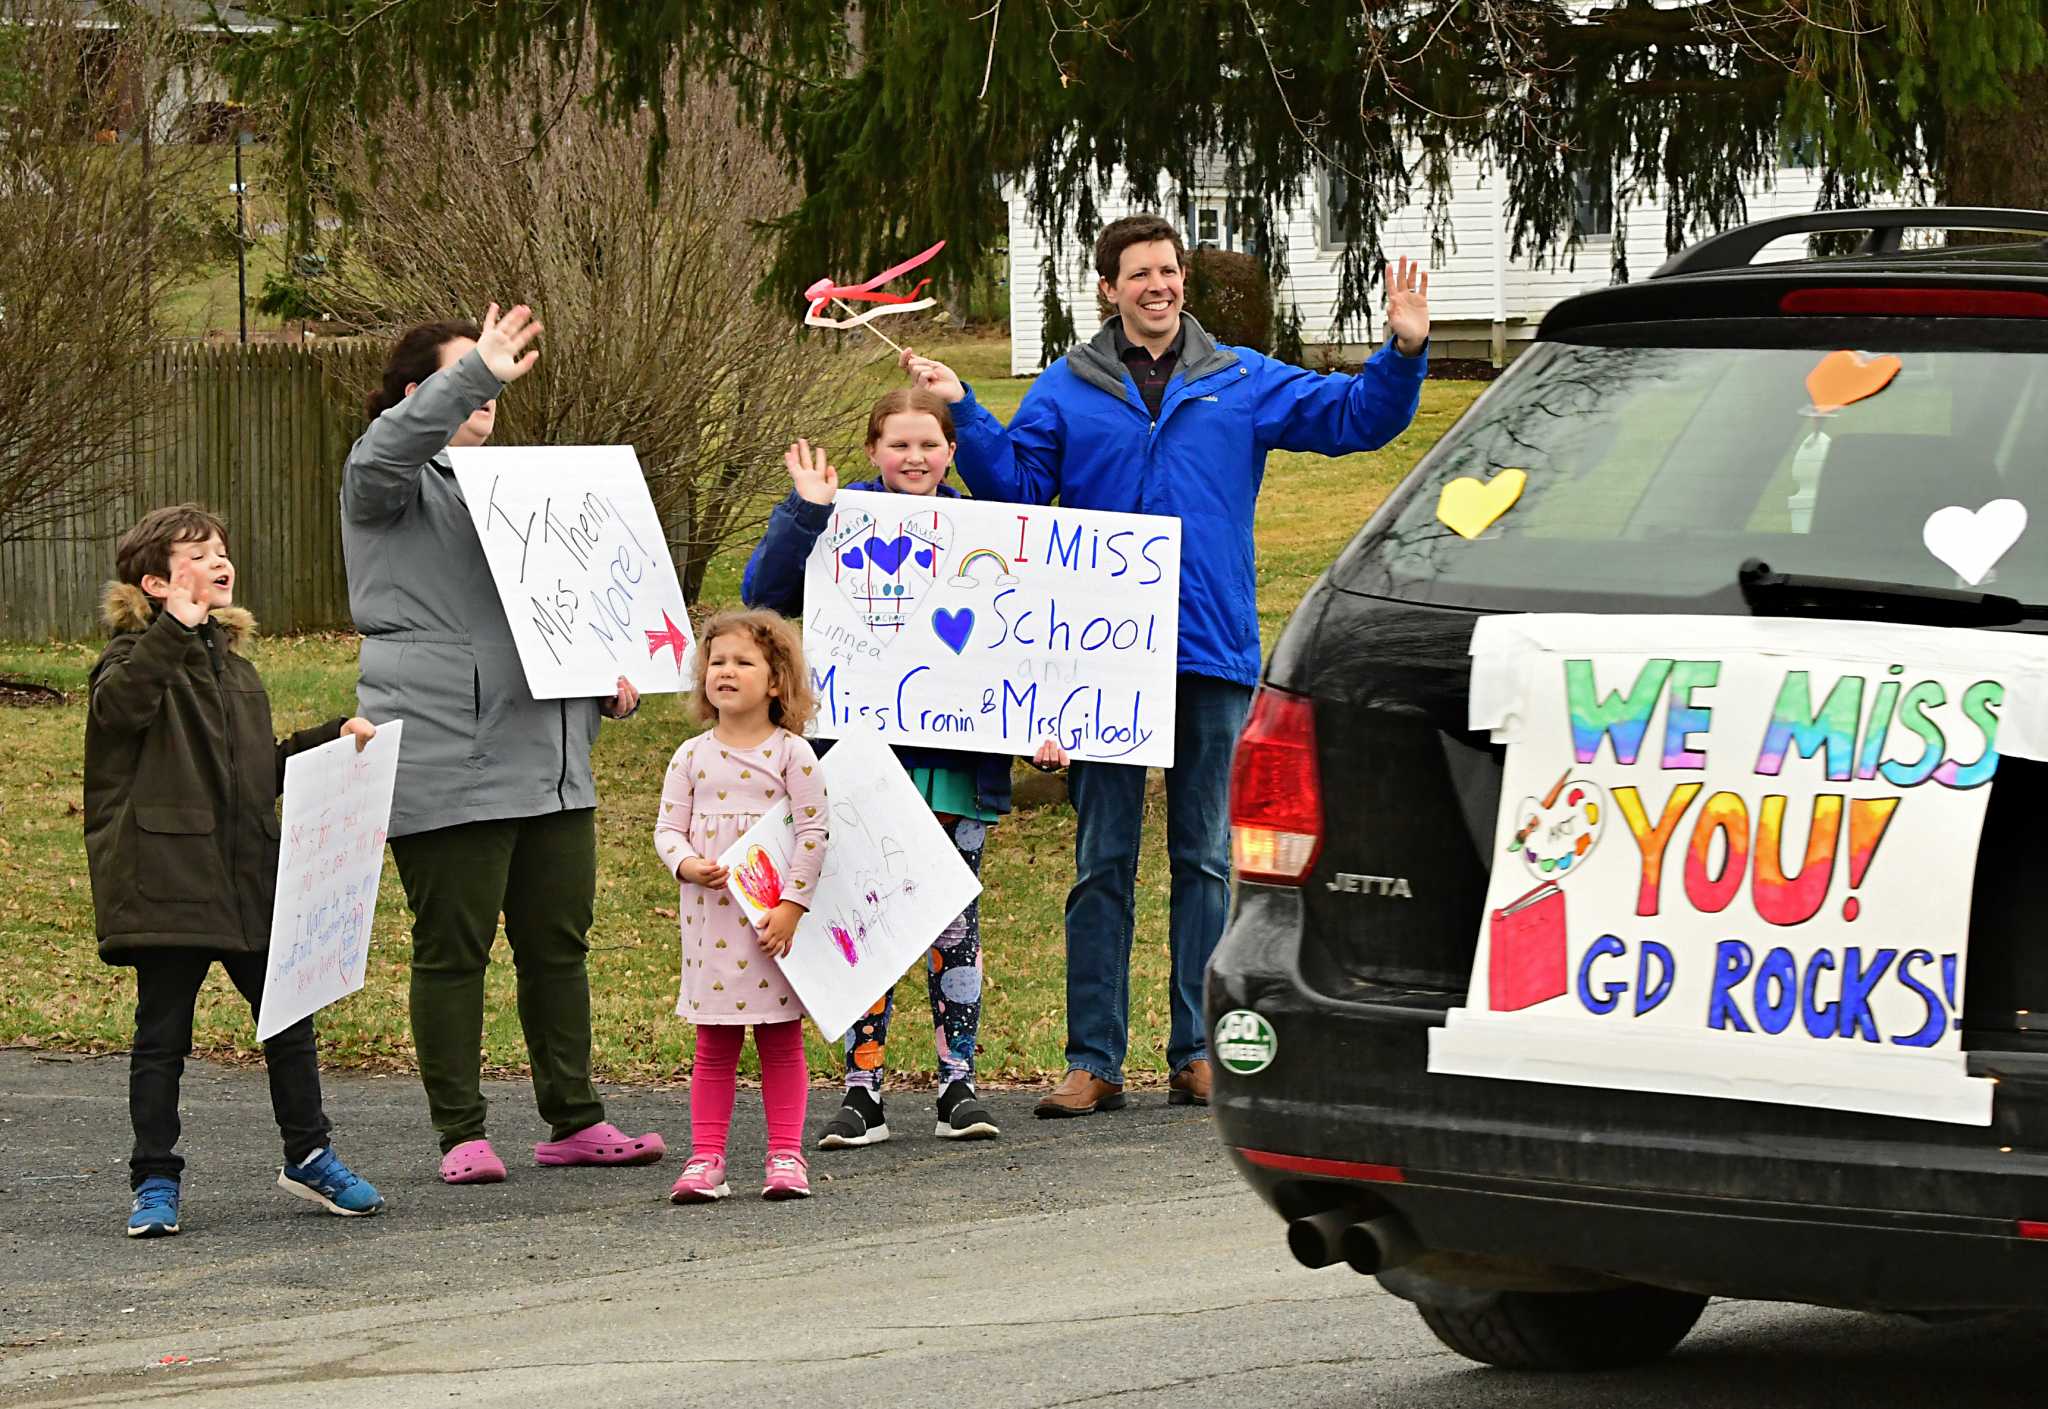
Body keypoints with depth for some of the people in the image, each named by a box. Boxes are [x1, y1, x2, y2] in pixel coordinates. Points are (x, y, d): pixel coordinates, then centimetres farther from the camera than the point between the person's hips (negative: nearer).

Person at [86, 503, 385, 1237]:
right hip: (167, 880, -7)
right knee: (162, 1033, 1)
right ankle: (154, 1182, 9)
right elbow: (120, 703, -29)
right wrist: (175, 629, -36)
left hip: (250, 874, 7)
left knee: (289, 1021, 10)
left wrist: (335, 738, 16)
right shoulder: (140, 655, -5)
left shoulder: (232, 663, 19)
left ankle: (309, 1155, 24)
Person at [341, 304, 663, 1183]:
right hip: (447, 769, -8)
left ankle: (574, 1121, 16)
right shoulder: (392, 485, 0)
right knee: (452, 948, -2)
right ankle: (461, 1136, 3)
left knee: (559, 944, 9)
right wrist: (477, 374, -33)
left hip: (550, 763, 8)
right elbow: (385, 449, -26)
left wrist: (607, 678, 14)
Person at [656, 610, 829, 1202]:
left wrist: (792, 907, -13)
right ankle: (706, 1159, 6)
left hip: (774, 920, -2)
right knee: (713, 1047, 5)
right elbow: (667, 827, 7)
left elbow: (812, 833, -6)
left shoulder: (792, 754, -3)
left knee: (781, 1042, 4)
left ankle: (785, 1156, 9)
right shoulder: (692, 757, 6)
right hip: (711, 919, 2)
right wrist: (686, 864, -15)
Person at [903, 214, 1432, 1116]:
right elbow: (1014, 486, 3)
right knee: (1101, 863, 2)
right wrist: (962, 413, -8)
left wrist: (1403, 352, -6)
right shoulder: (1068, 390, 8)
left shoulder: (1242, 383, 9)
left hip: (1213, 656, 1)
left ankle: (1200, 1053, 11)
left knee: (1207, 859, 5)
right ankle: (1094, 1059, 5)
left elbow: (1356, 418, 8)